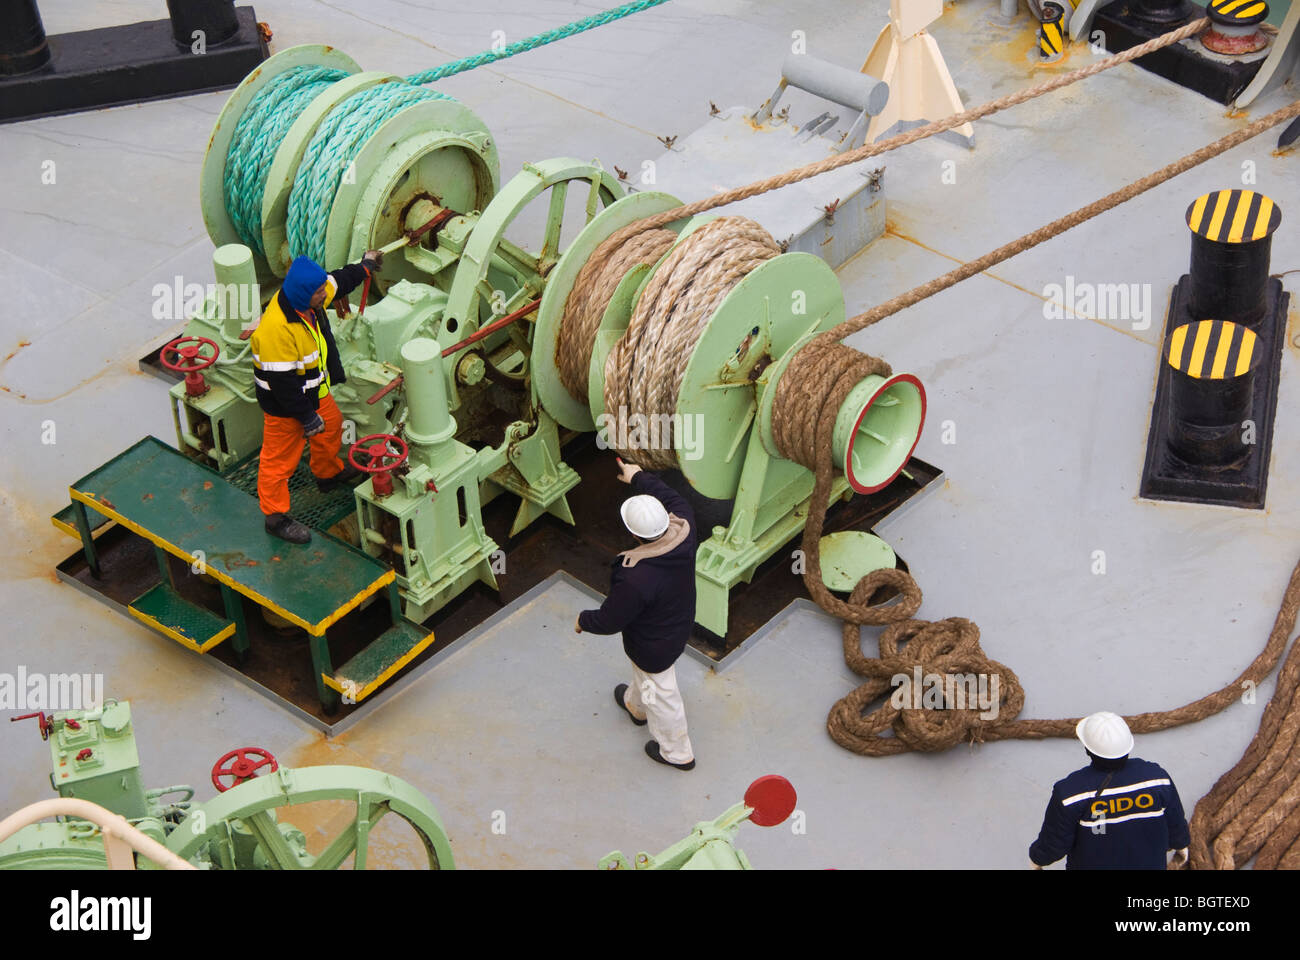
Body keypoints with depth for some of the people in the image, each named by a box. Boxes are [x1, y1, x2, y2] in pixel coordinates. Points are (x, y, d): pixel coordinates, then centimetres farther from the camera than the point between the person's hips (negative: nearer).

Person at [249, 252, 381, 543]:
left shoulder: (309, 300, -11)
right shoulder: (276, 328, -39)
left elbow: (338, 281, 13)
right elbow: (282, 381, -33)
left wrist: (366, 264, 31)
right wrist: (307, 418, -24)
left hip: (314, 390, 9)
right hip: (284, 405, -9)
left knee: (331, 426, 30)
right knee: (280, 458, 7)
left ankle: (328, 473, 58)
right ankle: (276, 517, 24)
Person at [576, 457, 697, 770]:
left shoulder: (635, 578, -44)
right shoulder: (684, 531, -28)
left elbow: (610, 621, -27)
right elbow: (673, 499, -3)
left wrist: (584, 620, -5)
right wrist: (639, 477, 10)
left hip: (654, 645, -7)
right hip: (681, 624, 7)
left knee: (660, 694, 21)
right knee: (645, 672, 37)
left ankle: (677, 753, 45)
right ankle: (636, 705, 68)